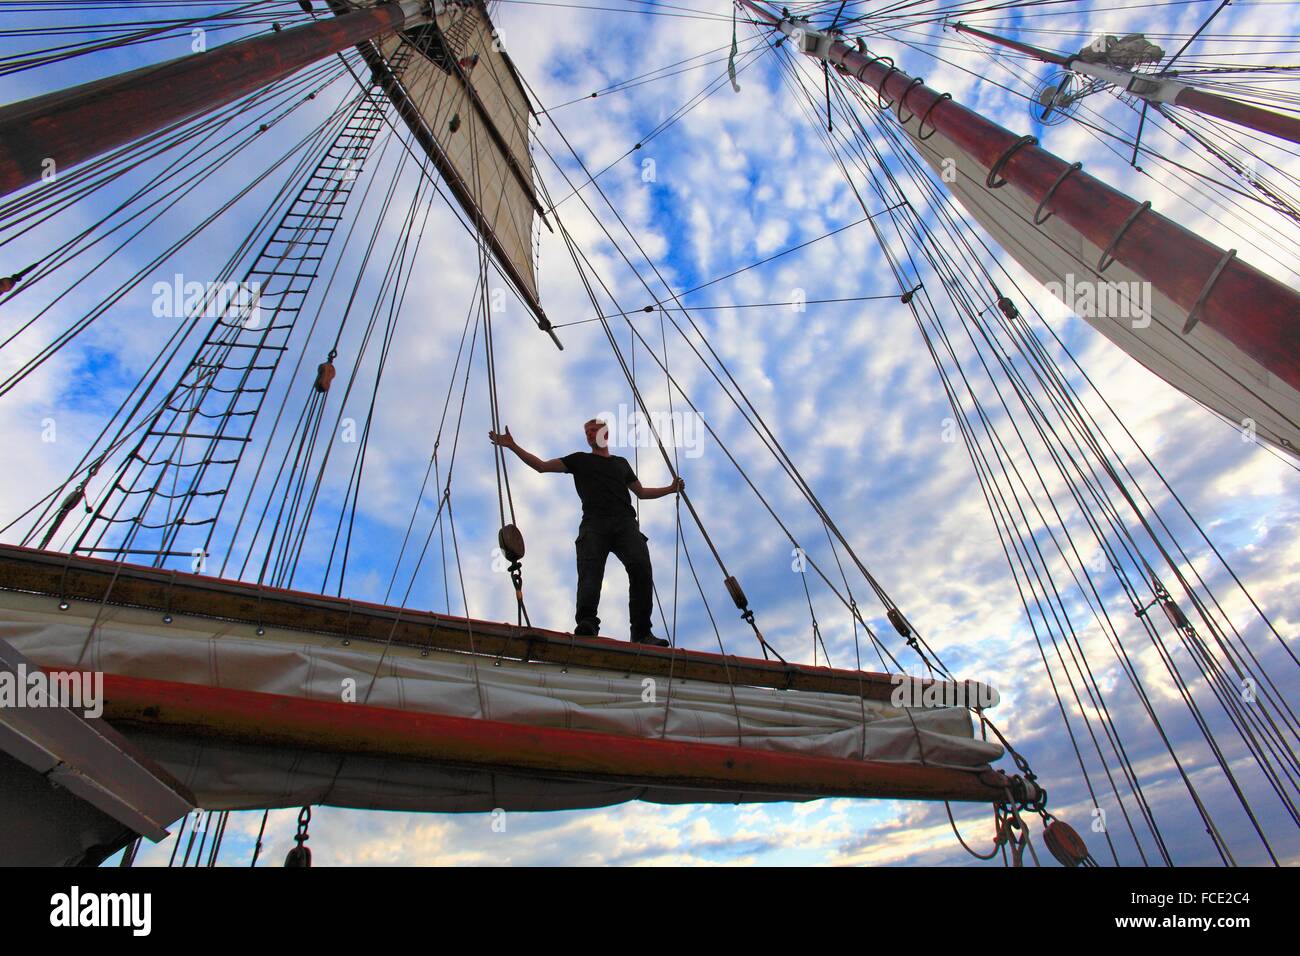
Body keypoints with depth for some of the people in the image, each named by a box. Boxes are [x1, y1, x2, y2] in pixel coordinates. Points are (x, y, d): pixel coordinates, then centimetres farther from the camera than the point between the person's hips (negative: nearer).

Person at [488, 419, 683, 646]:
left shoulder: (621, 462, 33)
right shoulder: (580, 460, 26)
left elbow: (641, 492, 39)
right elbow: (542, 466, 23)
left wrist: (670, 489, 32)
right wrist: (513, 446, 17)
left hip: (625, 522, 1)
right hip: (594, 523, -1)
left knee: (641, 567, -22)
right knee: (590, 571, -25)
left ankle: (642, 632, -23)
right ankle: (587, 623, -42)